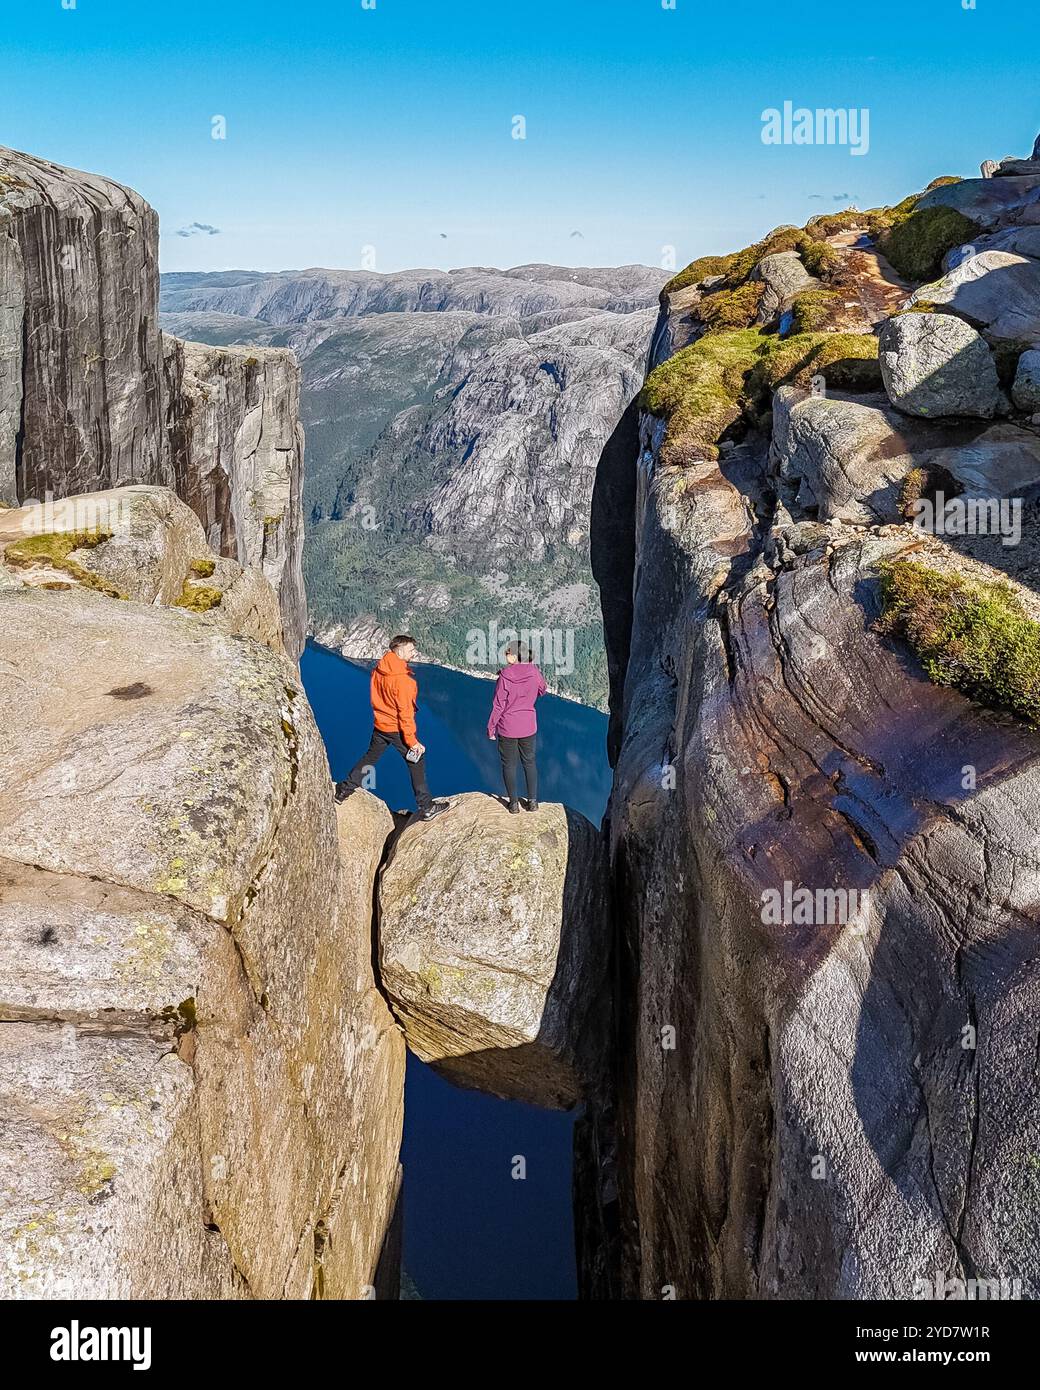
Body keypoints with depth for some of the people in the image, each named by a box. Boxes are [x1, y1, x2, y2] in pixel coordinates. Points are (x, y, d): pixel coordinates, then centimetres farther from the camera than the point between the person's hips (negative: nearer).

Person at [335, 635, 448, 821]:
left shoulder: (378, 670, -3)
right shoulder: (403, 679, -25)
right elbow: (405, 712, -22)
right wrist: (412, 741, -17)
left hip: (379, 725, 7)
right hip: (397, 728, -7)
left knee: (370, 757, 24)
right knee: (417, 763, 5)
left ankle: (345, 789, 32)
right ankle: (426, 807, 8)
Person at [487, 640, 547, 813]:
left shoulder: (505, 676, -20)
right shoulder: (534, 673, -10)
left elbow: (499, 705, -15)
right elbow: (542, 691, 11)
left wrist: (491, 727, -3)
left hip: (507, 728, -3)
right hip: (528, 726, 3)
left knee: (509, 764, 12)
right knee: (529, 762, 19)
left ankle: (514, 803, 20)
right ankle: (533, 801, 24)